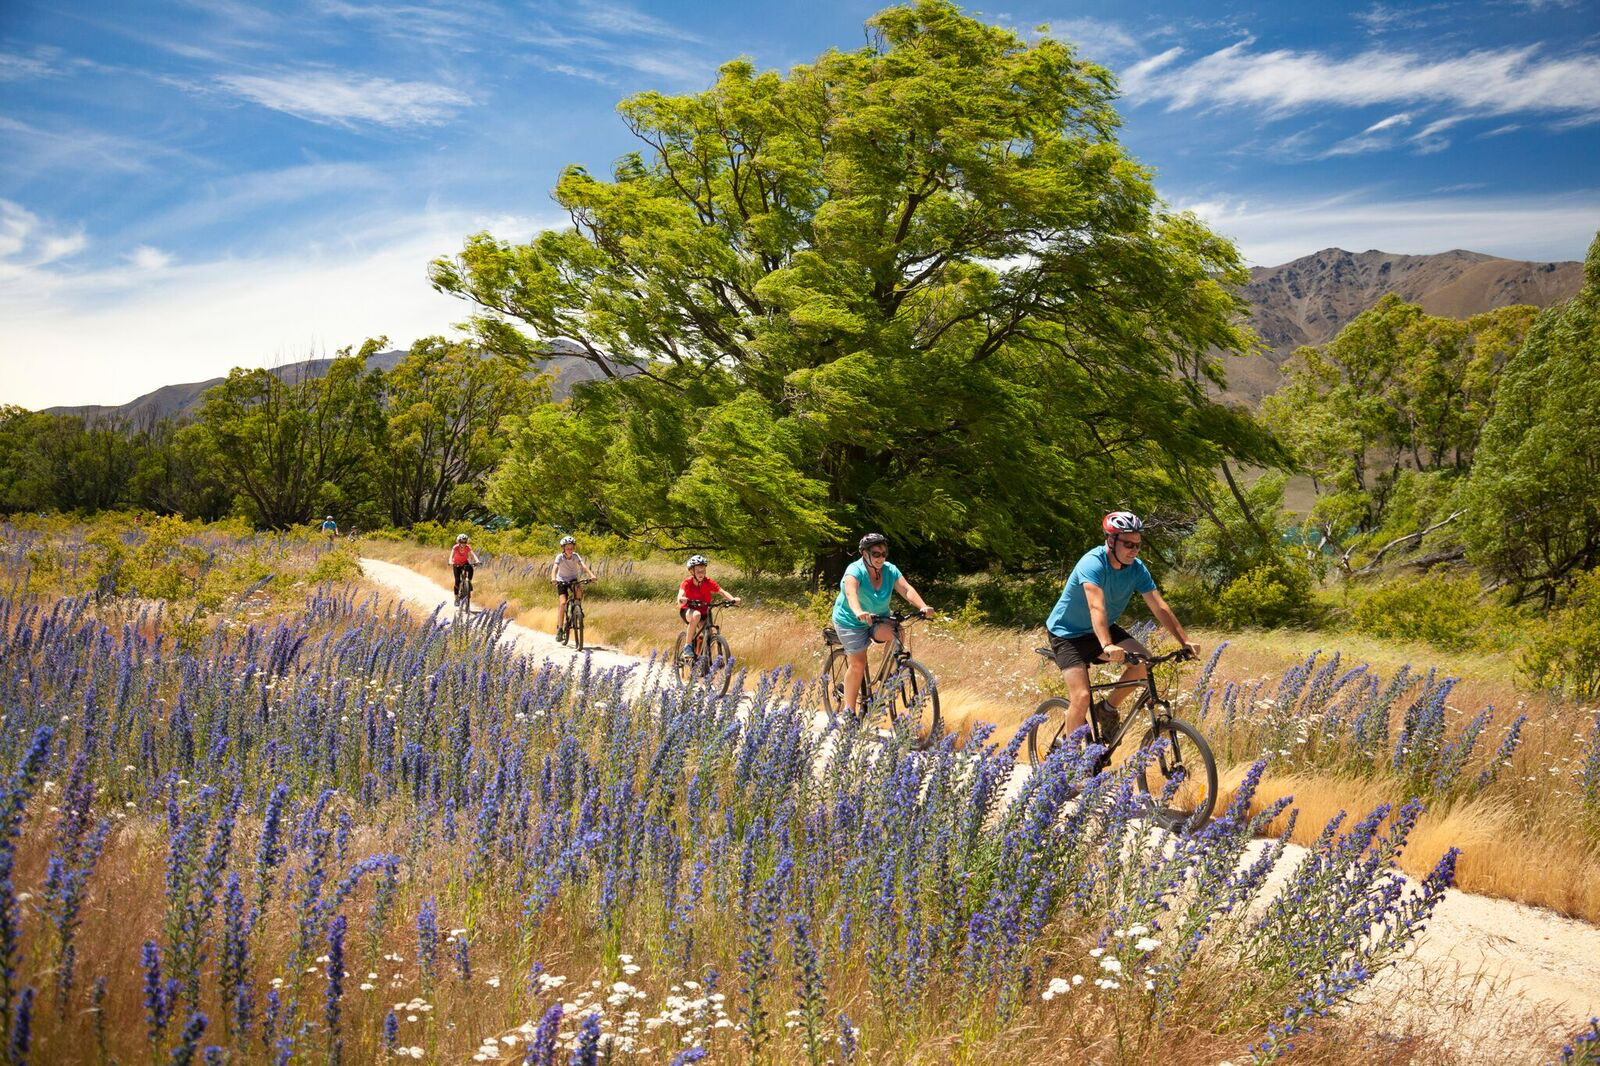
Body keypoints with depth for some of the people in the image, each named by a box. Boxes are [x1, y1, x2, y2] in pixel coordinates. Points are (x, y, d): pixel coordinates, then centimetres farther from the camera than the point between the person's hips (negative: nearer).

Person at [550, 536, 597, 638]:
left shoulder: (576, 556, -13)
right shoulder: (560, 557, -17)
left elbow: (583, 566, -27)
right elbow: (555, 567, -32)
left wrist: (591, 575, -45)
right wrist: (553, 578, -53)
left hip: (573, 580, 2)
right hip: (562, 581, -2)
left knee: (579, 590, -32)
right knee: (563, 603, -19)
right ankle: (559, 629, -12)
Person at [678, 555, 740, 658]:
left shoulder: (708, 582, -14)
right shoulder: (687, 582, -19)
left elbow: (722, 591, -25)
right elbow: (681, 594, -36)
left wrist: (732, 599, -44)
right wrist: (682, 599, -61)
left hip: (704, 612, 3)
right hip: (688, 610, -3)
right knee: (696, 615, -37)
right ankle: (688, 646, -26)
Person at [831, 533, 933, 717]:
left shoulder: (890, 570, -7)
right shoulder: (855, 571, -21)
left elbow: (906, 589, -20)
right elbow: (851, 593, -40)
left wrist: (923, 607, -39)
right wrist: (859, 612, -61)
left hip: (879, 621, 4)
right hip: (851, 622, -4)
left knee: (896, 632, -26)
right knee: (858, 664, -11)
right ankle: (849, 711, 1)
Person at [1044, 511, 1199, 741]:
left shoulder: (1137, 569, -10)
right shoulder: (1093, 563, -29)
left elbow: (1159, 607, -12)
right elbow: (1096, 607, -42)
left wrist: (1185, 641, -23)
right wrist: (1107, 646, -56)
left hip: (1102, 631, 6)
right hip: (1067, 633, -6)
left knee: (1144, 660, -17)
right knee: (1082, 698, -18)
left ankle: (1109, 709, 2)